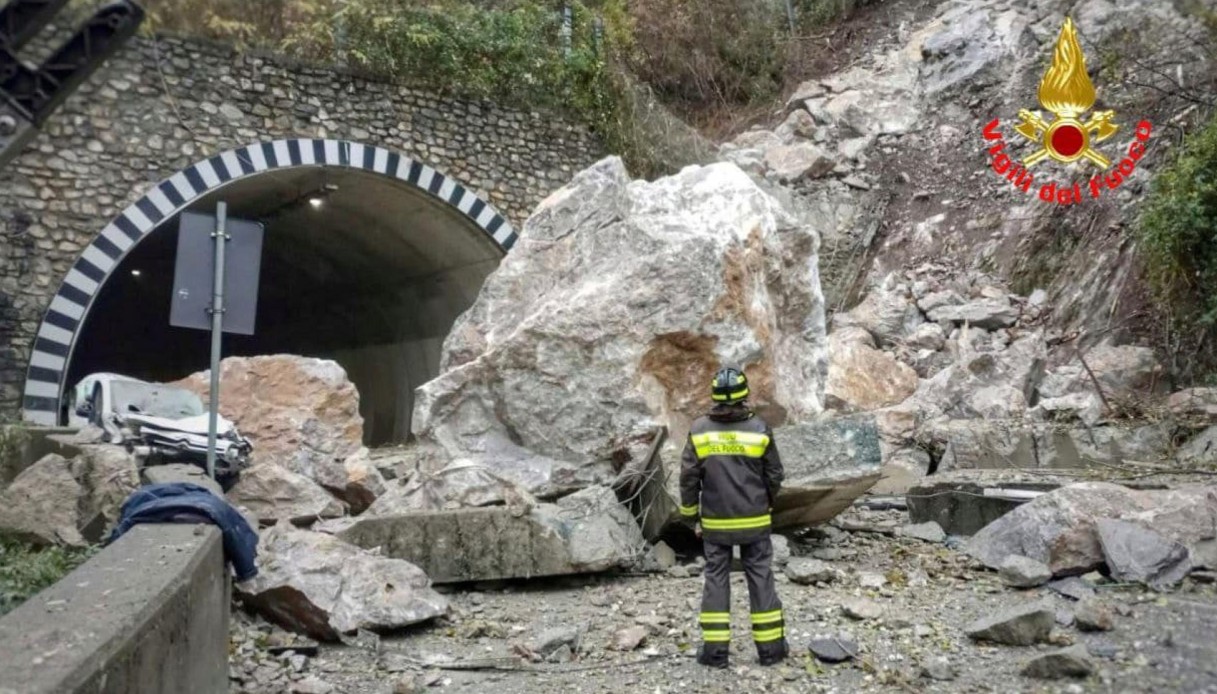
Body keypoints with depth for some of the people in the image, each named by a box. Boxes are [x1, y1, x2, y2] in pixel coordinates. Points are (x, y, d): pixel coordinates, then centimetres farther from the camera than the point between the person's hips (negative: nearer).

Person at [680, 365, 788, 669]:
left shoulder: (700, 430, -6)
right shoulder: (759, 429, -7)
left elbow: (688, 478, -4)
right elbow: (774, 475, 2)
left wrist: (691, 516, 7)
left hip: (715, 522, 0)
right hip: (754, 521, 0)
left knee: (716, 579, 8)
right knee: (761, 578, 9)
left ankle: (715, 648, 8)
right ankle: (770, 646, 16)